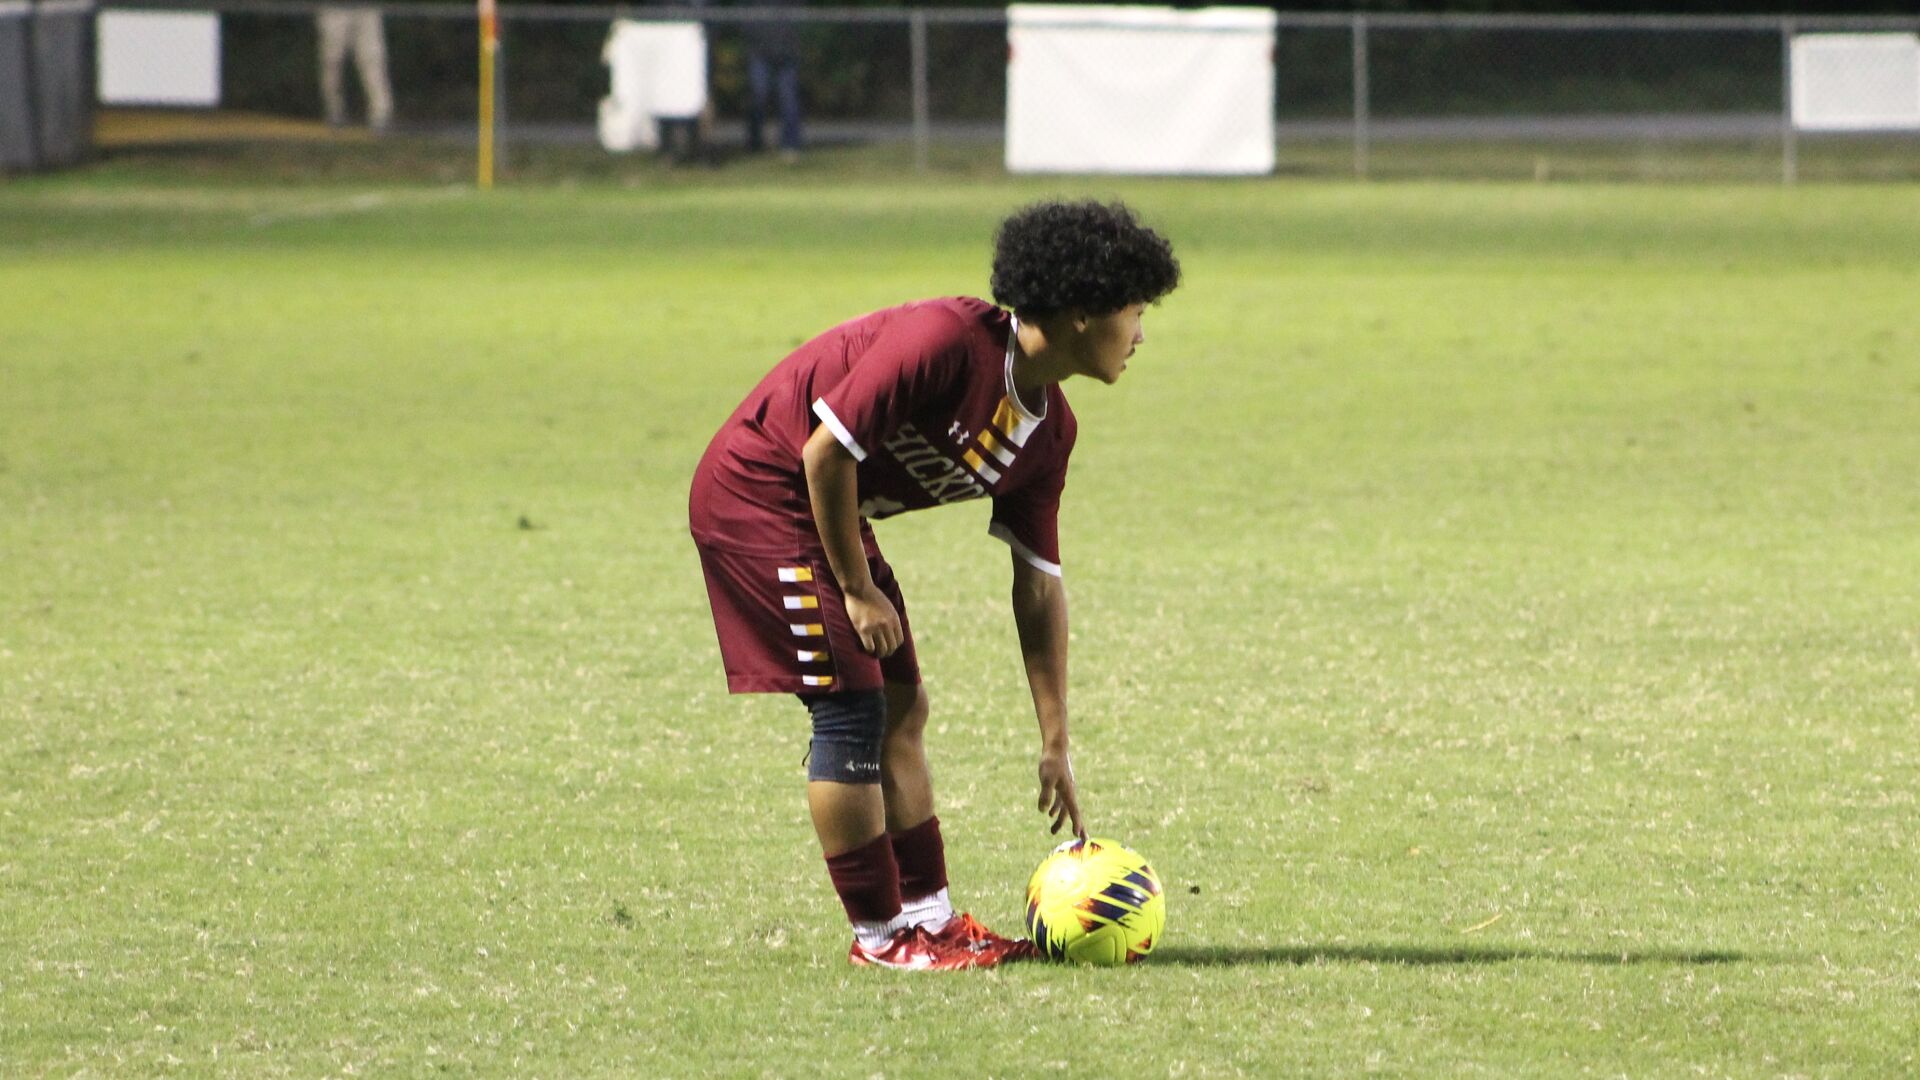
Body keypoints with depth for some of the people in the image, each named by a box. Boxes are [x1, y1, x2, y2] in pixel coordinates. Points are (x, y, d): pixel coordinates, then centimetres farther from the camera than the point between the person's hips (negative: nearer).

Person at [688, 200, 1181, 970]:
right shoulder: (946, 342, -28)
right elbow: (826, 451, -27)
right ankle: (880, 934, -3)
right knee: (851, 703, -10)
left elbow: (1038, 585, 5)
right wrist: (857, 590, -17)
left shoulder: (1048, 431, 0)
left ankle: (929, 916, 15)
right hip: (757, 492, -9)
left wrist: (1055, 746, 4)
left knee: (901, 707, 9)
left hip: (828, 508, 10)